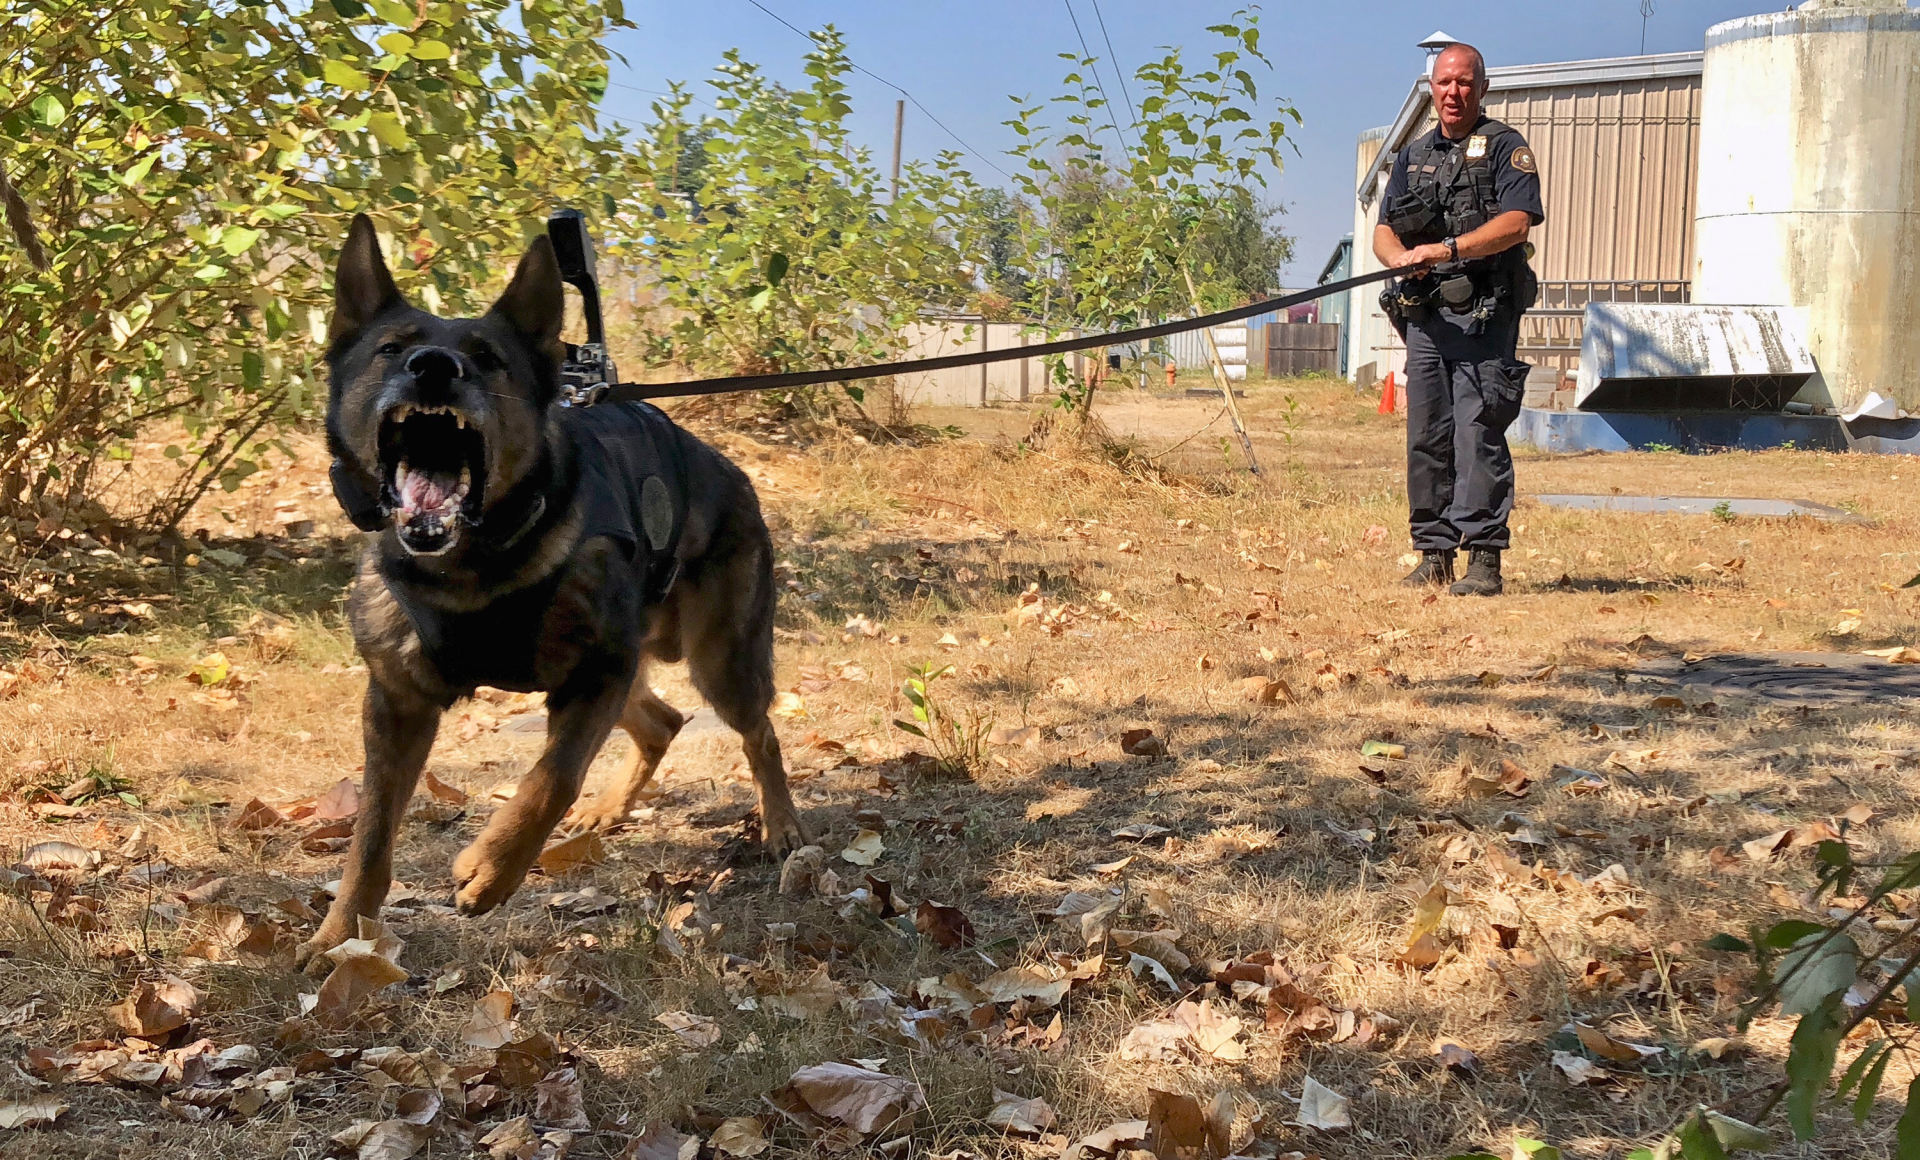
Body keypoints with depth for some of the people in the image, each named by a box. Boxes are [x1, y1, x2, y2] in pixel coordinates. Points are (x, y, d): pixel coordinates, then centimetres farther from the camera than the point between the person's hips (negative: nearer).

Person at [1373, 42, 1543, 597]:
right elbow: (1383, 232, 13)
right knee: (1426, 436, 6)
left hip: (1485, 315, -6)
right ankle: (1434, 552, 13)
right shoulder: (1413, 156, 19)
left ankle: (1484, 558, -10)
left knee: (1478, 435, -11)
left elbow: (1515, 222, -13)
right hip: (1424, 314, 6)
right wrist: (1403, 256, -11)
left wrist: (1447, 249, -22)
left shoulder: (1506, 148, 2)